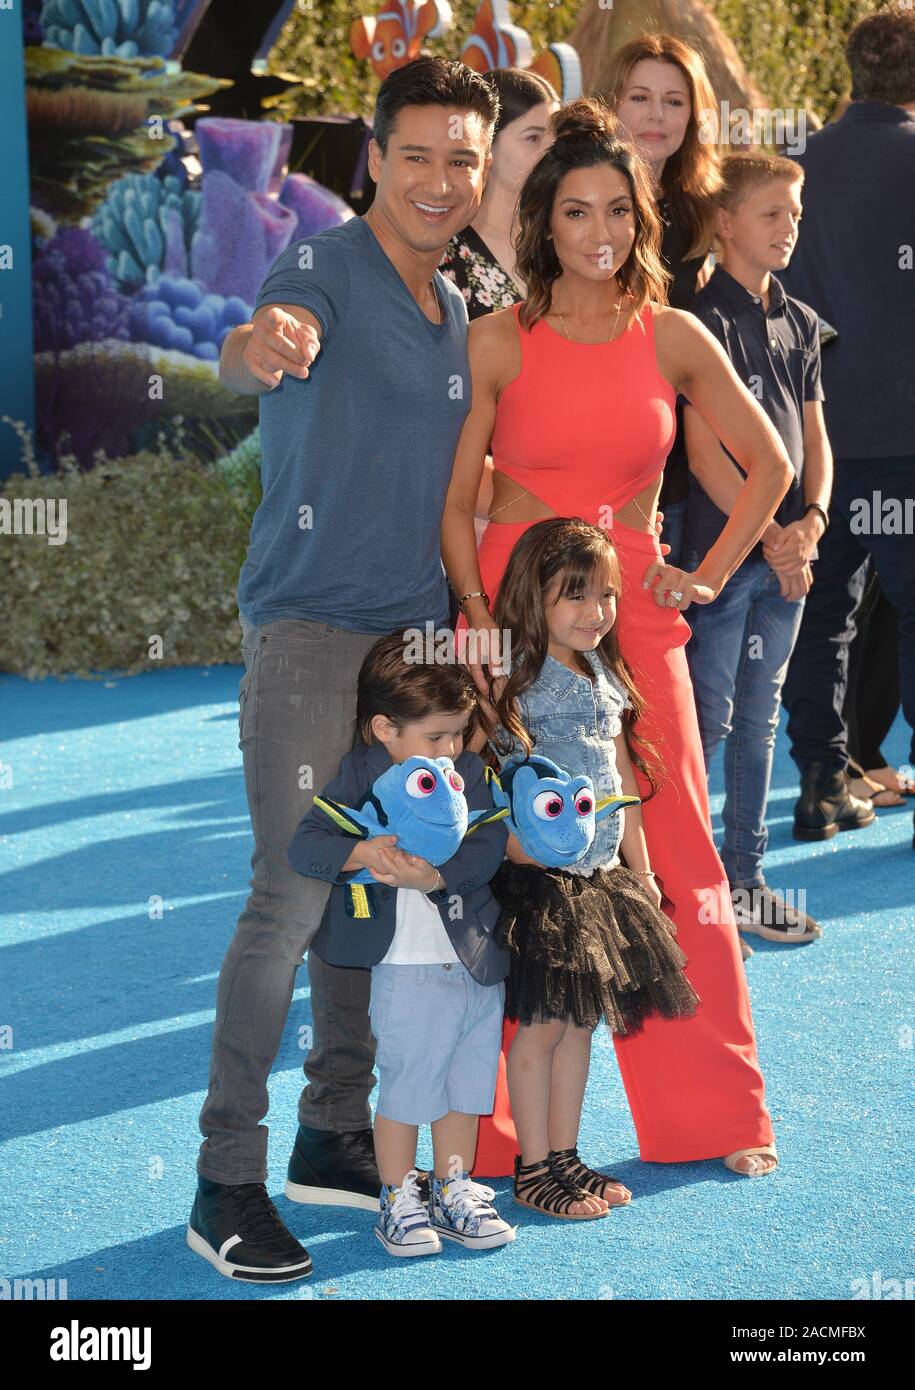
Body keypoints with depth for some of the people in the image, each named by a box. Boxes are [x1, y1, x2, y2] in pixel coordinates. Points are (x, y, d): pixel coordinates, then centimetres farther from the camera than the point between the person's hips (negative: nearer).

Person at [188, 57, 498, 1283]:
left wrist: (458, 618, 15)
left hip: (415, 631, 8)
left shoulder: (457, 314, 15)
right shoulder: (323, 271, -8)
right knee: (295, 893, -11)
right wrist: (258, 345, -54)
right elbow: (259, 350, -31)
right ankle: (226, 1181, -5)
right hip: (308, 628, -7)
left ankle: (338, 1134, 23)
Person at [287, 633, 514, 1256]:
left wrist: (435, 876, -25)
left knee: (467, 1084, 15)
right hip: (409, 968, -4)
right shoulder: (360, 778, -8)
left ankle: (454, 1192, 30)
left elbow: (488, 847, -9)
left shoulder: (471, 773, 2)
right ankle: (398, 1200, 18)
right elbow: (305, 843, -15)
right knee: (406, 1089, 2)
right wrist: (363, 853, -32)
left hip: (479, 963, 5)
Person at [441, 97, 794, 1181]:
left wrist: (711, 574, 8)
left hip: (634, 619, 2)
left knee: (674, 863, 4)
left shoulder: (673, 339, 4)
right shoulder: (499, 341, -1)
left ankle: (717, 1113, 18)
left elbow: (770, 466, 14)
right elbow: (453, 501, 1)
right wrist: (479, 617, -10)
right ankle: (500, 1135, 8)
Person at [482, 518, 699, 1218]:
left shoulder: (606, 678, 11)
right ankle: (533, 1169, 9)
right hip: (540, 882, -7)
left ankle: (565, 1157, 22)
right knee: (542, 1023, -1)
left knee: (580, 1020, 12)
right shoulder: (515, 681, -13)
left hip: (603, 878, 7)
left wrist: (641, 871, 19)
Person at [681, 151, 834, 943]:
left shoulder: (800, 323, 13)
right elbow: (704, 450, -14)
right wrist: (771, 539, -13)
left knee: (759, 721, 12)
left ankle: (745, 880, 20)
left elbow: (814, 434, 15)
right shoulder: (705, 319, -9)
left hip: (787, 556, 7)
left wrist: (812, 519, -3)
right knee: (705, 720, -3)